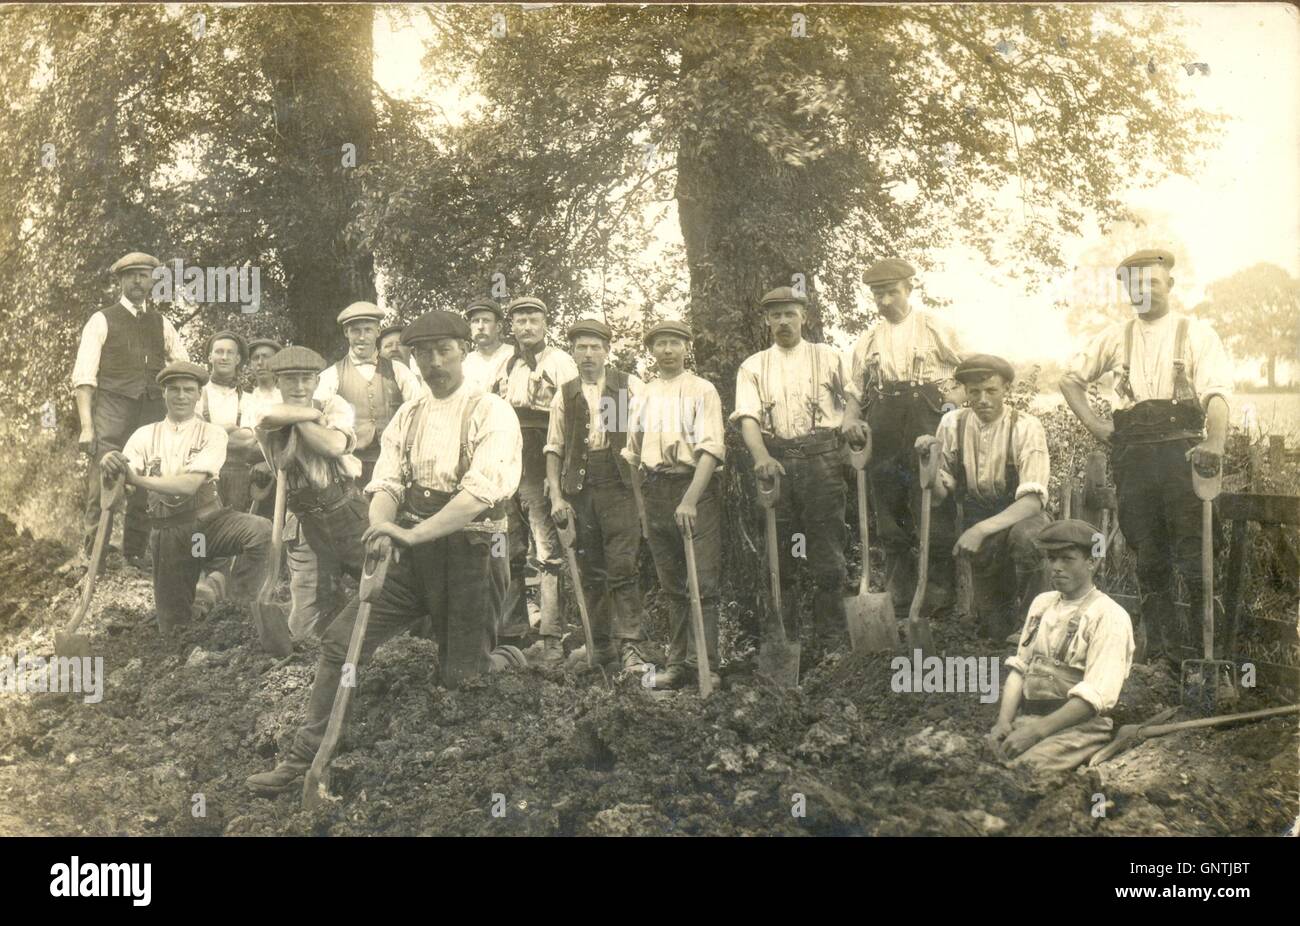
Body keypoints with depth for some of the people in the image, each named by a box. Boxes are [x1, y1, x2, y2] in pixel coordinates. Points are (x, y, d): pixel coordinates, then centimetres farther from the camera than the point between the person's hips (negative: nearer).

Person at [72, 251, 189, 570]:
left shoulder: (161, 324, 16)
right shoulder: (102, 320, 4)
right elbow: (84, 375, -2)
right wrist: (86, 426, -11)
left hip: (153, 412, 4)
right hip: (112, 412, -4)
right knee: (102, 486, -8)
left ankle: (135, 553, 17)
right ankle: (94, 556, 0)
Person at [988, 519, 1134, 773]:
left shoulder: (1109, 616, -6)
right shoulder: (1041, 603, 18)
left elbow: (1096, 696, -15)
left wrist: (1036, 731, -20)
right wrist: (1004, 721, -3)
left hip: (1079, 725, -6)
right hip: (1025, 718, 6)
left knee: (1021, 770, -34)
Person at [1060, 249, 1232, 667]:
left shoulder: (1196, 334, 3)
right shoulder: (1116, 337, 15)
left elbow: (1217, 393, -9)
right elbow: (1071, 379, 25)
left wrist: (1215, 444, -27)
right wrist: (1093, 423, 10)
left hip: (1182, 449, -4)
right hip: (1133, 454, 4)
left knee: (1193, 552, -7)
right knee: (1148, 554, 6)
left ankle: (1199, 646, 0)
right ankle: (1158, 646, 12)